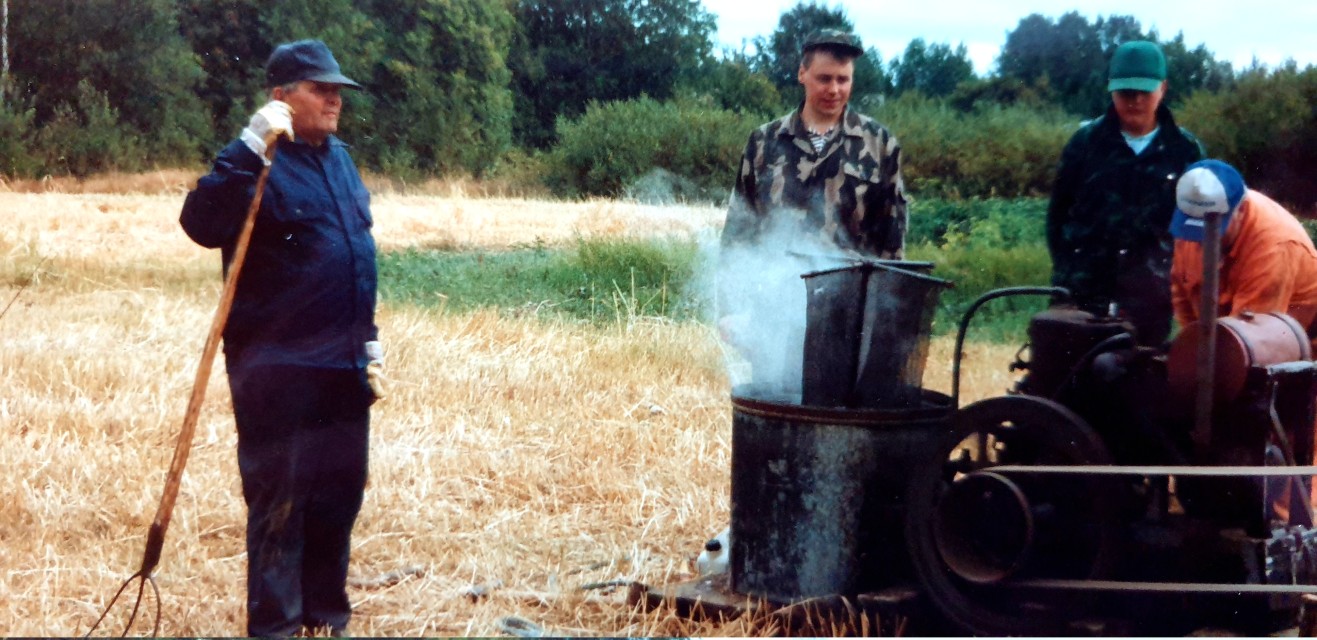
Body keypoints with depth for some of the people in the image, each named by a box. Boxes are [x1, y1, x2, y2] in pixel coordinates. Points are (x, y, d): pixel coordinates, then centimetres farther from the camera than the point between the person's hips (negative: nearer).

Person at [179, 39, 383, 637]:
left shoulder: (339, 158, 14)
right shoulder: (259, 164, -11)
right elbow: (202, 223, -29)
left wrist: (369, 339, 21)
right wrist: (251, 147, -34)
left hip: (343, 367, 8)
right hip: (278, 372, -8)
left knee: (338, 498, 14)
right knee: (279, 504, -2)